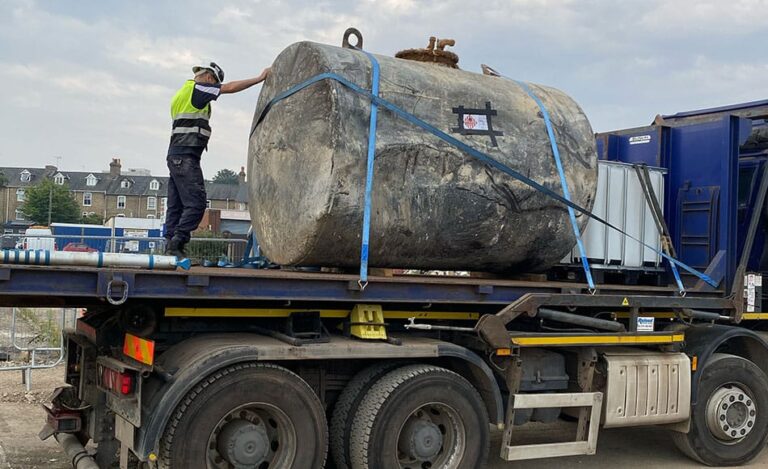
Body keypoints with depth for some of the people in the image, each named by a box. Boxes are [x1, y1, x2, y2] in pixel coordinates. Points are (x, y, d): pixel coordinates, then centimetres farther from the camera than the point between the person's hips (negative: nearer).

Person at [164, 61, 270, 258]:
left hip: (176, 155, 10)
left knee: (176, 205, 7)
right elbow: (229, 88, -9)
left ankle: (170, 246, 5)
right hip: (185, 155, -10)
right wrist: (260, 78, -5)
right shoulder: (195, 88, -4)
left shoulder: (184, 92, 25)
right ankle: (176, 243, -16)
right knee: (195, 203, -12)